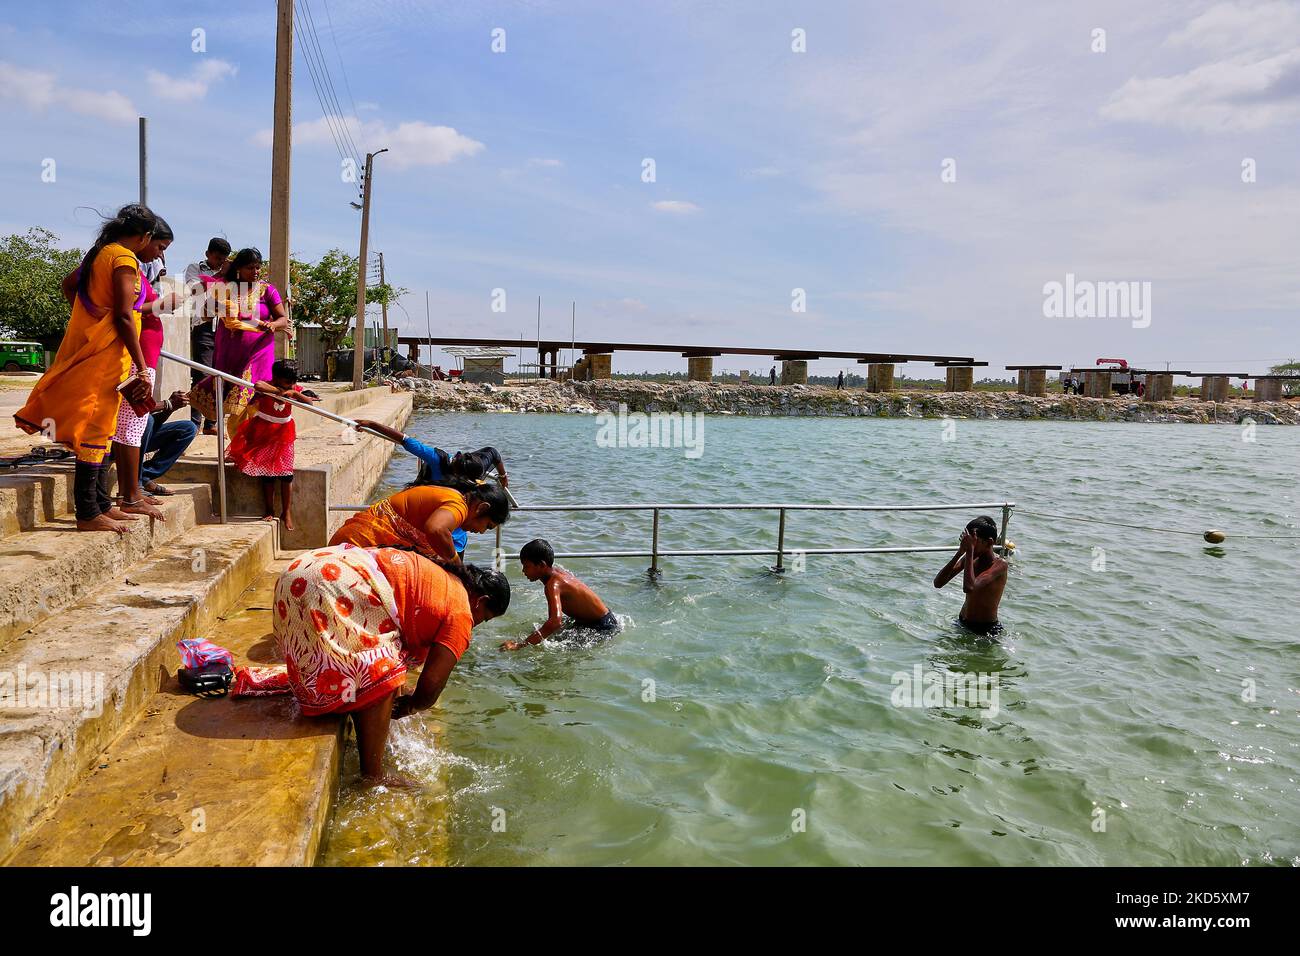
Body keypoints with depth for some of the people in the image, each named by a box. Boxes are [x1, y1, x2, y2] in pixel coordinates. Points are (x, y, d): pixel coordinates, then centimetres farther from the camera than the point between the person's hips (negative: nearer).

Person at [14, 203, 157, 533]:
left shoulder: (99, 253, 15)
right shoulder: (125, 259, -13)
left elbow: (68, 285, 30)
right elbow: (124, 317, -18)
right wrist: (142, 368, -17)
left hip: (86, 346, 9)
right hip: (105, 355, -9)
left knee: (100, 430, 14)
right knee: (94, 431, -6)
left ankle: (101, 504, 22)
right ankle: (88, 514, -2)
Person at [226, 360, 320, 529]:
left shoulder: (295, 389, -8)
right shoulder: (266, 387, -20)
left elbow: (310, 402, -19)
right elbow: (258, 385, -44)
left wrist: (295, 394, -34)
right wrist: (279, 391, -38)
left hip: (283, 434, 3)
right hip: (263, 434, -2)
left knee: (286, 473, -3)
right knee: (267, 474, 1)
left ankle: (286, 512, 6)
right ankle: (269, 511, 14)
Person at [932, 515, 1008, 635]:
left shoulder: (1000, 565, -19)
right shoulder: (969, 558, 0)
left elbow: (969, 588, -35)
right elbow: (938, 583, -7)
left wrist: (970, 551, -29)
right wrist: (960, 553, -14)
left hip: (987, 629, -5)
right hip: (962, 624, 6)